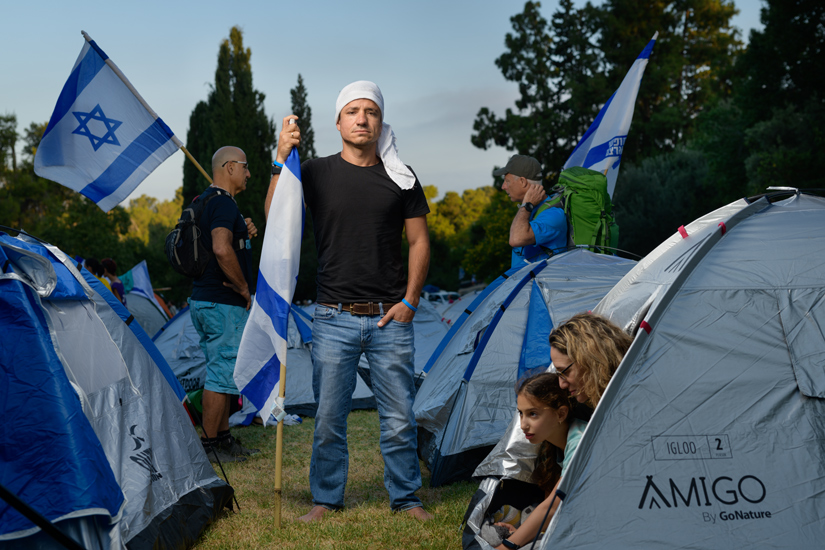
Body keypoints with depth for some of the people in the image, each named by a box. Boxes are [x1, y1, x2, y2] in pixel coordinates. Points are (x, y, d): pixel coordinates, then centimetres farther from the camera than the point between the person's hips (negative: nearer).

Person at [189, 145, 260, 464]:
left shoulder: (204, 201, 18)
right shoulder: (223, 203, -16)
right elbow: (222, 250, -31)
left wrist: (244, 233, 8)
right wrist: (245, 290, -20)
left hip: (204, 301, 11)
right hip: (224, 303, -11)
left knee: (221, 370, 16)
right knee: (223, 373, -5)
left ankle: (223, 437, 24)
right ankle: (209, 446, 2)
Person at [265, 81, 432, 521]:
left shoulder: (401, 179, 6)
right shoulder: (317, 173, 3)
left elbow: (419, 242, 10)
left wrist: (409, 301, 1)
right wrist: (281, 161, -19)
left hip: (390, 320, 1)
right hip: (334, 318, -1)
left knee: (399, 418, 5)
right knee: (329, 418, 5)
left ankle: (406, 497, 21)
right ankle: (325, 498, 21)